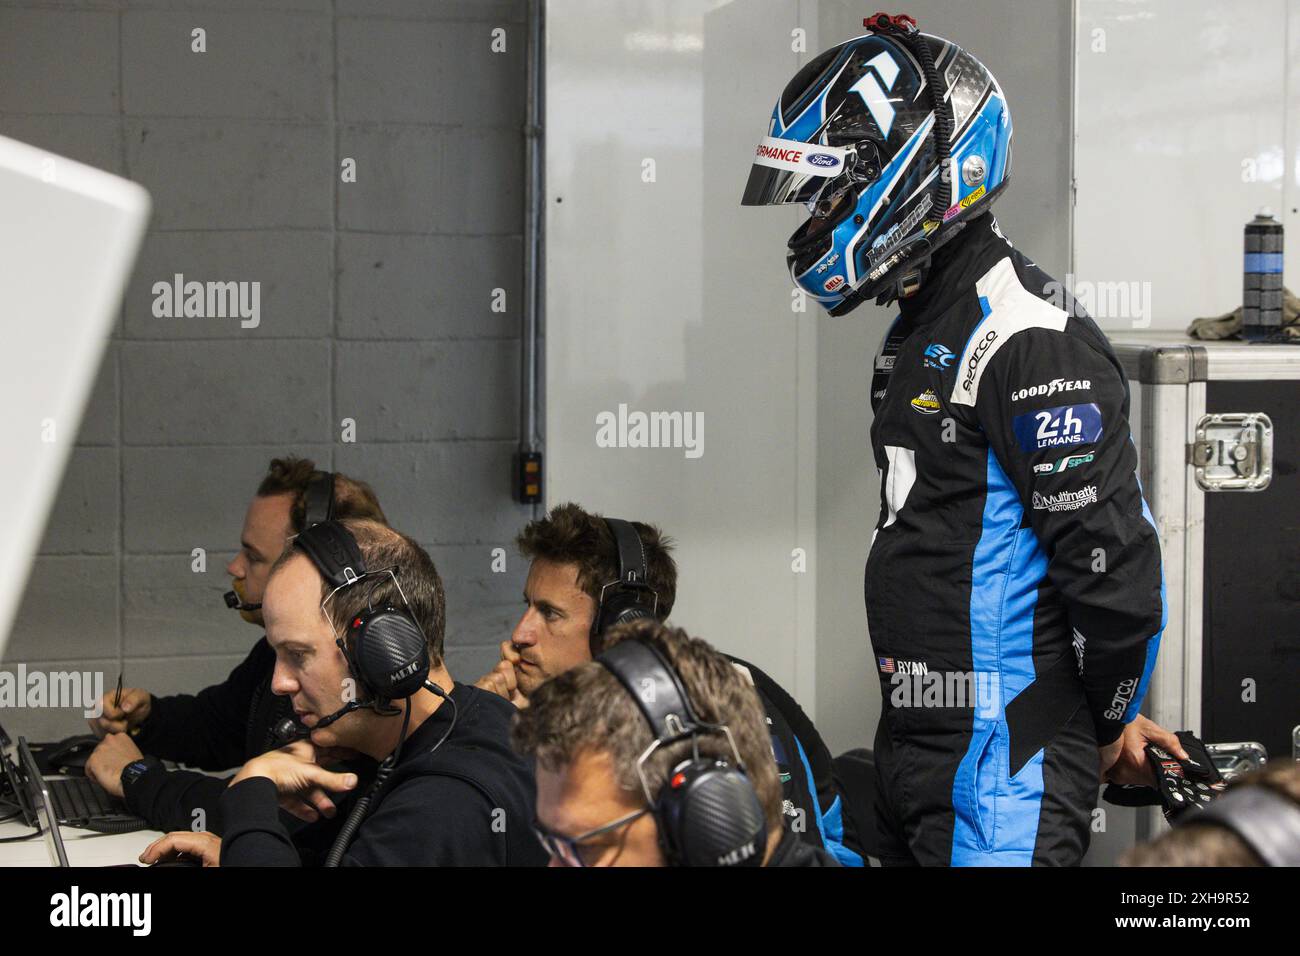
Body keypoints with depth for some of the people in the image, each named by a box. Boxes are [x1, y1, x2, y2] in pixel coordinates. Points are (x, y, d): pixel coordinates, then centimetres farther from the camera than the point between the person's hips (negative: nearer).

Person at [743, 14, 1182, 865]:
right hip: (917, 742, 10)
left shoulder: (1032, 339, -18)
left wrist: (1111, 724, -7)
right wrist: (1109, 710, 20)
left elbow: (1115, 559, -21)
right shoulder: (920, 331, 15)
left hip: (1000, 763, -10)